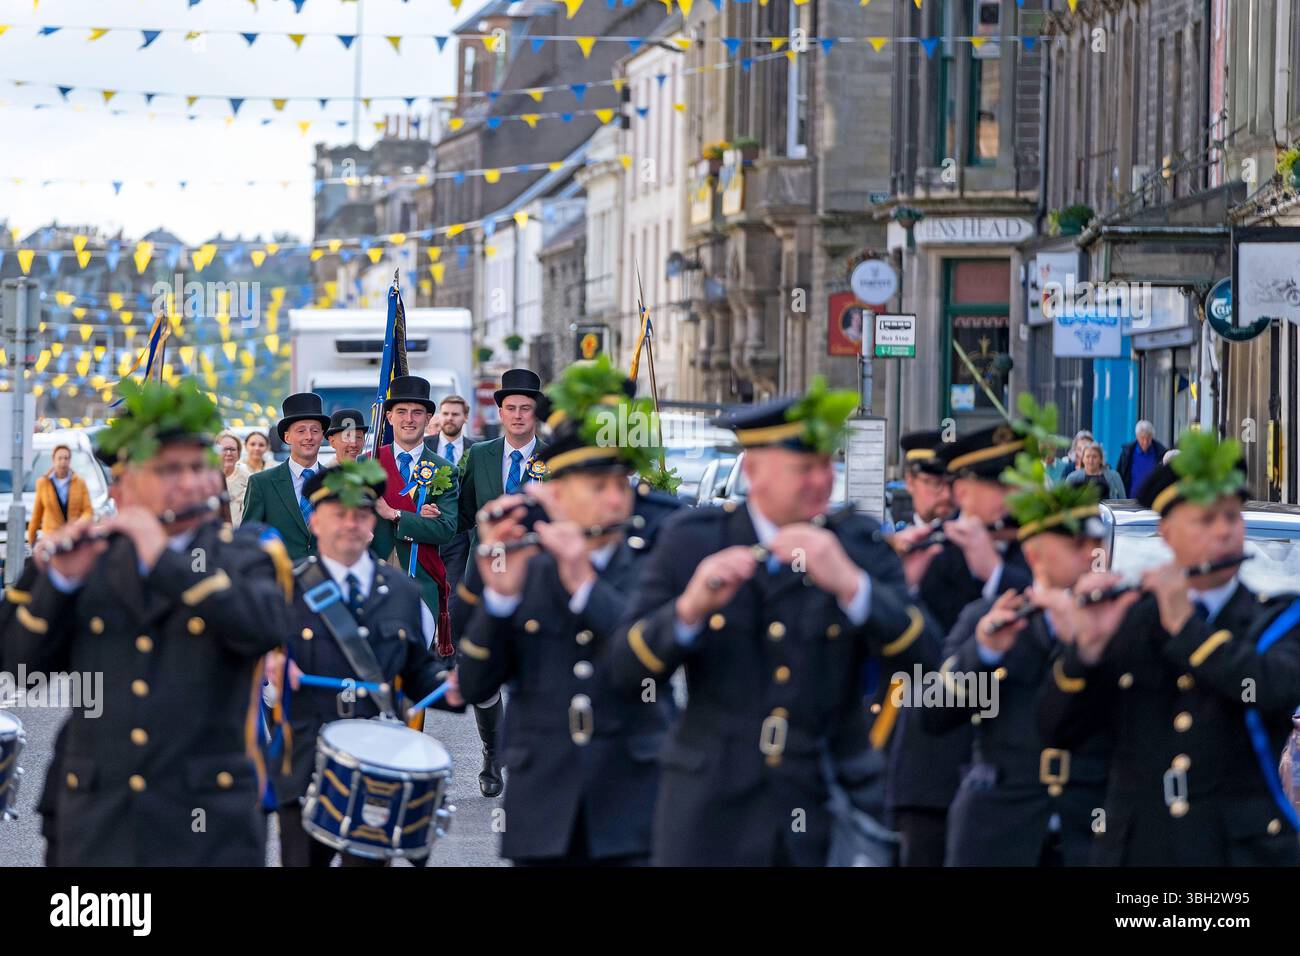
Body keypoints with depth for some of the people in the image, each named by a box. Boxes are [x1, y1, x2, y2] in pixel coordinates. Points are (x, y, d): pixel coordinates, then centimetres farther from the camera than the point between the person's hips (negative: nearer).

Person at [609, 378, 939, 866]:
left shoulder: (859, 546, 2)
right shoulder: (691, 541, 1)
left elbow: (923, 658, -11)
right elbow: (627, 669, -4)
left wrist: (848, 583, -26)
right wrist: (690, 607, -22)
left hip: (829, 813, 0)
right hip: (712, 814, 0)